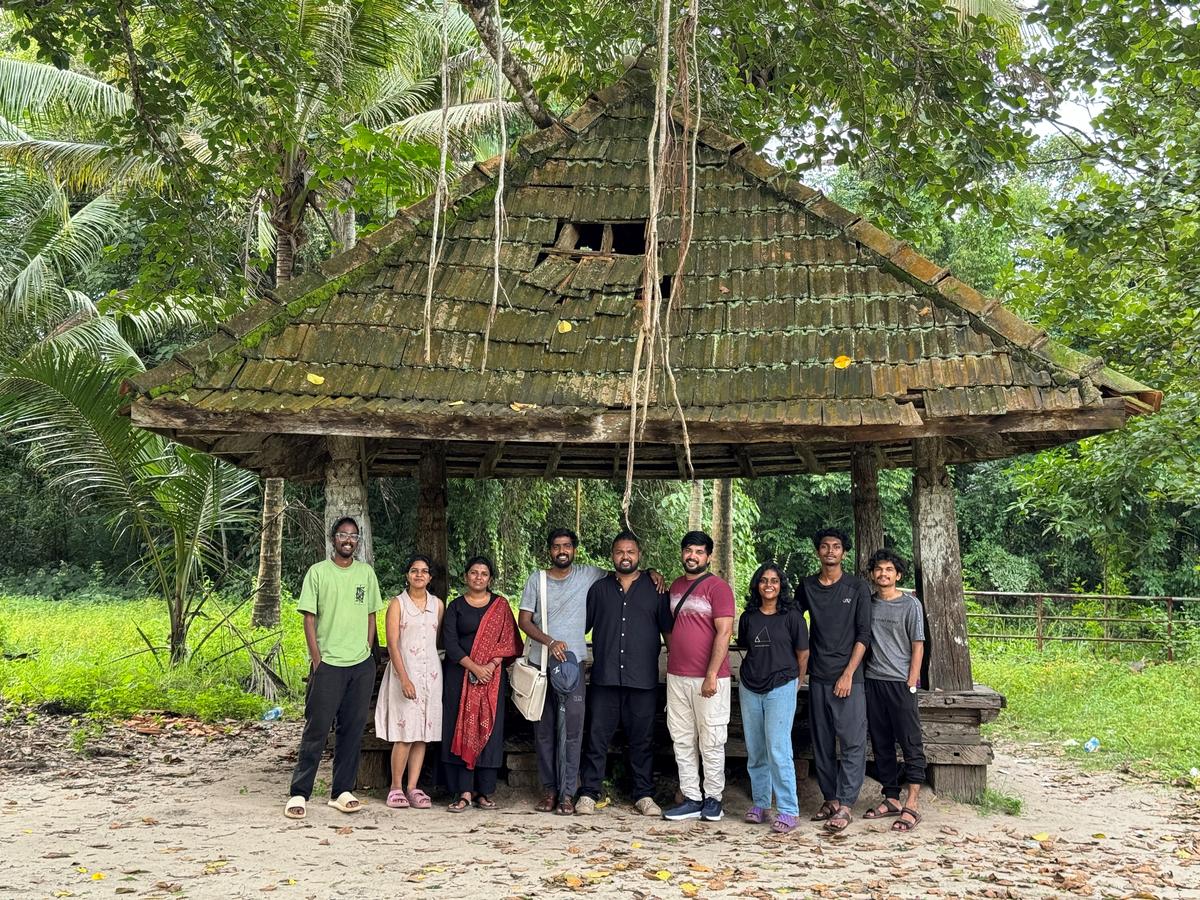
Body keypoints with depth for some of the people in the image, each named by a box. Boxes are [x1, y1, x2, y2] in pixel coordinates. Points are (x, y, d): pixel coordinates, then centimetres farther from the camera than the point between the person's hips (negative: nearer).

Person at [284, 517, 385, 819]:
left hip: (362, 665, 4)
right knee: (317, 729, -5)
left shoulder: (366, 572, 10)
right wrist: (316, 660, -8)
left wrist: (366, 653, 6)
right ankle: (299, 794, 2)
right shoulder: (318, 572, 0)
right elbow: (309, 618, -2)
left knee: (353, 729, 6)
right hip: (328, 664, -4)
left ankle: (342, 791, 14)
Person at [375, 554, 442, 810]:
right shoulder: (397, 603, -1)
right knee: (405, 733, -8)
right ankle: (396, 787, 3)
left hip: (430, 673, 4)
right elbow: (393, 644, -7)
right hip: (404, 670, -4)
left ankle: (413, 787, 9)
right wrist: (404, 678, -16)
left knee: (423, 732, 3)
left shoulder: (437, 604, 11)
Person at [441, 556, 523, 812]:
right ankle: (464, 791, -2)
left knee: (489, 729, -1)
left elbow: (508, 640, 2)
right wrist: (474, 667, -14)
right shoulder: (456, 606, 7)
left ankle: (484, 791, 5)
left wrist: (491, 666, -12)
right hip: (460, 674, 0)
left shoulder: (500, 605, 8)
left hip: (492, 675, 1)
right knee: (461, 728, -3)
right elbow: (449, 642, -3)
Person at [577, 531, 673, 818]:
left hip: (643, 678, 0)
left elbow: (668, 630, 9)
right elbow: (582, 626, 14)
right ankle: (588, 793, 8)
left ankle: (644, 794, 16)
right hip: (604, 677, 1)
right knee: (597, 736, 1)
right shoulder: (599, 588, 10)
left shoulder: (655, 589, 7)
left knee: (642, 739, 6)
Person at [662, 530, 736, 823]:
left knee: (711, 743, 2)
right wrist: (670, 662, 16)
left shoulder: (718, 588, -8)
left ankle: (713, 798, 14)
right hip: (677, 677, 7)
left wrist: (711, 675, -18)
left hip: (708, 678, -6)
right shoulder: (676, 587, 13)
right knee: (682, 741, 9)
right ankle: (691, 799, 17)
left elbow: (724, 632, -14)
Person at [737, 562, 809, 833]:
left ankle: (788, 811, -5)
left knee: (778, 750, -11)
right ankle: (760, 804, 21)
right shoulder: (748, 617, 8)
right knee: (755, 751, 9)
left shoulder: (792, 616, -3)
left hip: (781, 688, -4)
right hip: (750, 689, 5)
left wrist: (795, 682, 10)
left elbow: (803, 653, 3)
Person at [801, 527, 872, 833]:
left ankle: (845, 805, -4)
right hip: (818, 676, 4)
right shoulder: (807, 586, 7)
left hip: (848, 677, -3)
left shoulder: (857, 587, -1)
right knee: (822, 743, 8)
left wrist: (848, 673, -11)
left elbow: (863, 635, -4)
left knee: (852, 742, -7)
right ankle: (829, 799, 18)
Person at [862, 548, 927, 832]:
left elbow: (918, 646, -3)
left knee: (911, 745, -5)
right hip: (873, 681, 5)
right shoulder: (867, 604, 10)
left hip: (900, 683, -5)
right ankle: (891, 799, 20)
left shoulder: (910, 604, -2)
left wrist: (911, 683, -9)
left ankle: (911, 807, -4)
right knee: (881, 744, 10)